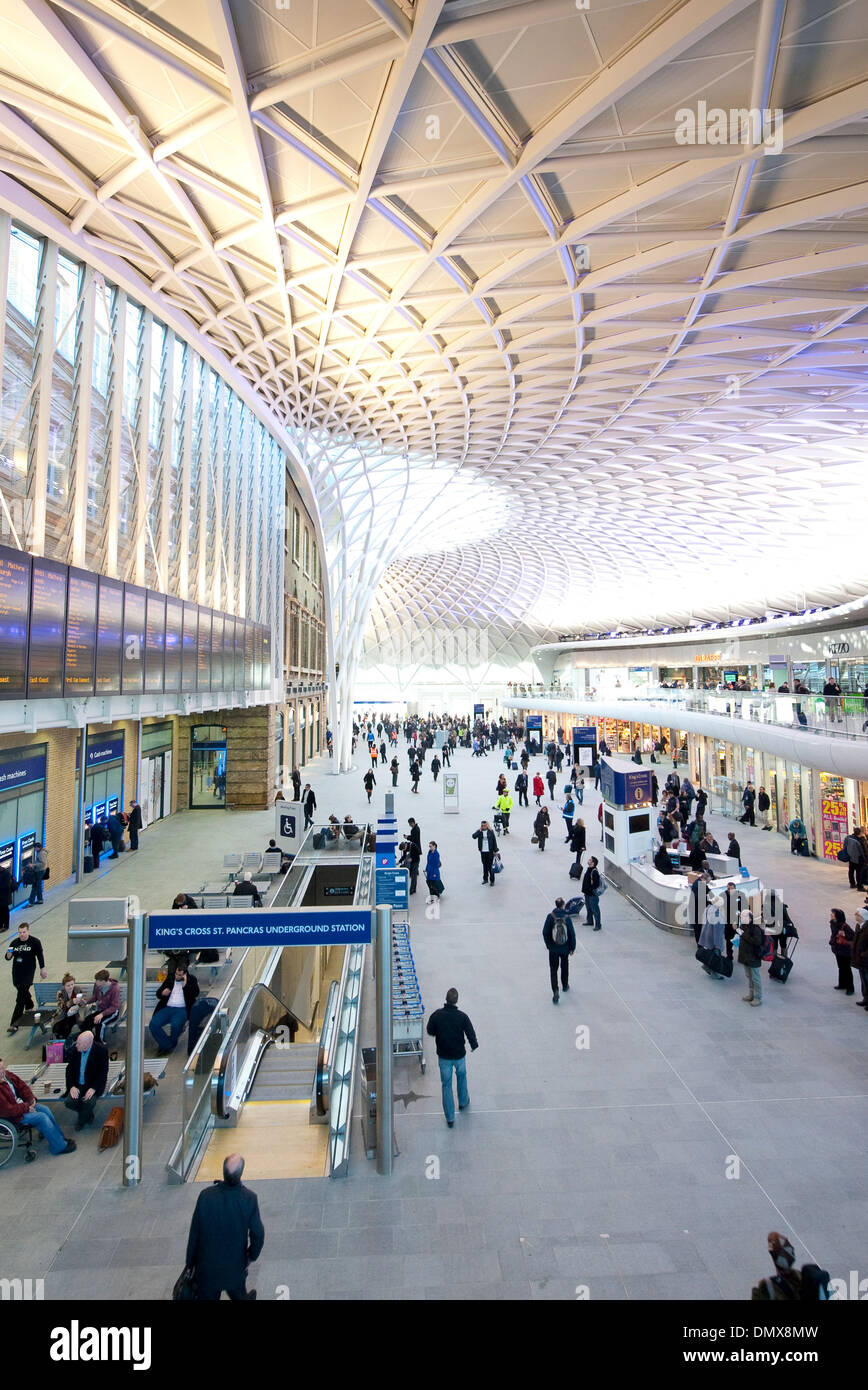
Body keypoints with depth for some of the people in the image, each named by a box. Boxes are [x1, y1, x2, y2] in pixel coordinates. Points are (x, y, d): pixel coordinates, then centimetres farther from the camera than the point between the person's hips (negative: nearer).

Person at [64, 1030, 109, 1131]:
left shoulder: (101, 1050, -17)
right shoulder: (74, 1049, -6)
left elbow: (103, 1072, -14)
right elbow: (69, 1068, 3)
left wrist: (93, 1088, -26)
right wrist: (72, 1086, -11)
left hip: (93, 1085, -4)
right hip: (78, 1084, 4)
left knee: (88, 1102, -29)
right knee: (69, 1102, -21)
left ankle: (81, 1120, 7)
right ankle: (88, 1114, 10)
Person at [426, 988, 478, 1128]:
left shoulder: (436, 1015, -19)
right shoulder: (462, 1016, -22)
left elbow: (430, 1032, -5)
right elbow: (471, 1034, -14)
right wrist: (474, 1046, 6)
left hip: (443, 1056, 0)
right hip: (459, 1055, 0)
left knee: (446, 1085, 15)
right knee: (461, 1077, 28)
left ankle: (450, 1118, 21)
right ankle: (463, 1102, 48)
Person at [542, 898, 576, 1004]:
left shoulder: (550, 917, -14)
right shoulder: (567, 917, -15)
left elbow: (545, 933, -9)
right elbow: (572, 934, -9)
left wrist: (548, 945, 6)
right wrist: (572, 948, 4)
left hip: (553, 949, -1)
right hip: (565, 949, 1)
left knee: (553, 970, 8)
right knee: (564, 967, 24)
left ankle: (556, 992, -5)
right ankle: (565, 986, 42)